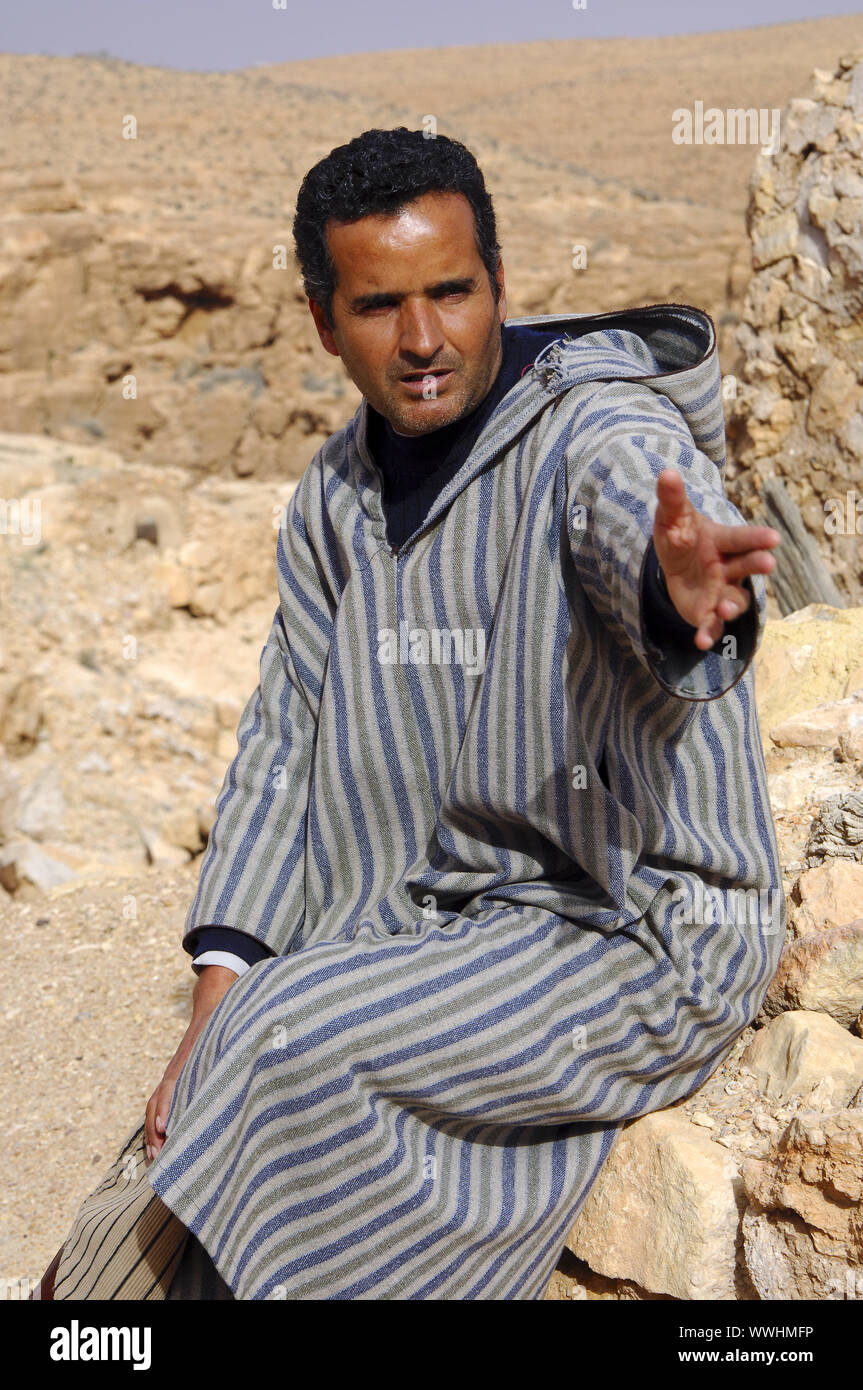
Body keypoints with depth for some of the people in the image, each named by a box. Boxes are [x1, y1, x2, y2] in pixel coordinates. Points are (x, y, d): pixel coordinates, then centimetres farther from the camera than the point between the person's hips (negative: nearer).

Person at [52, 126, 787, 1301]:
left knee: (296, 1046, -26)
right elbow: (285, 747, 6)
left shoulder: (608, 434, -16)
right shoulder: (337, 498, 5)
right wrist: (220, 994, -5)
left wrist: (688, 587, -66)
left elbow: (636, 514, -40)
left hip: (646, 936, -6)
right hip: (442, 928, 6)